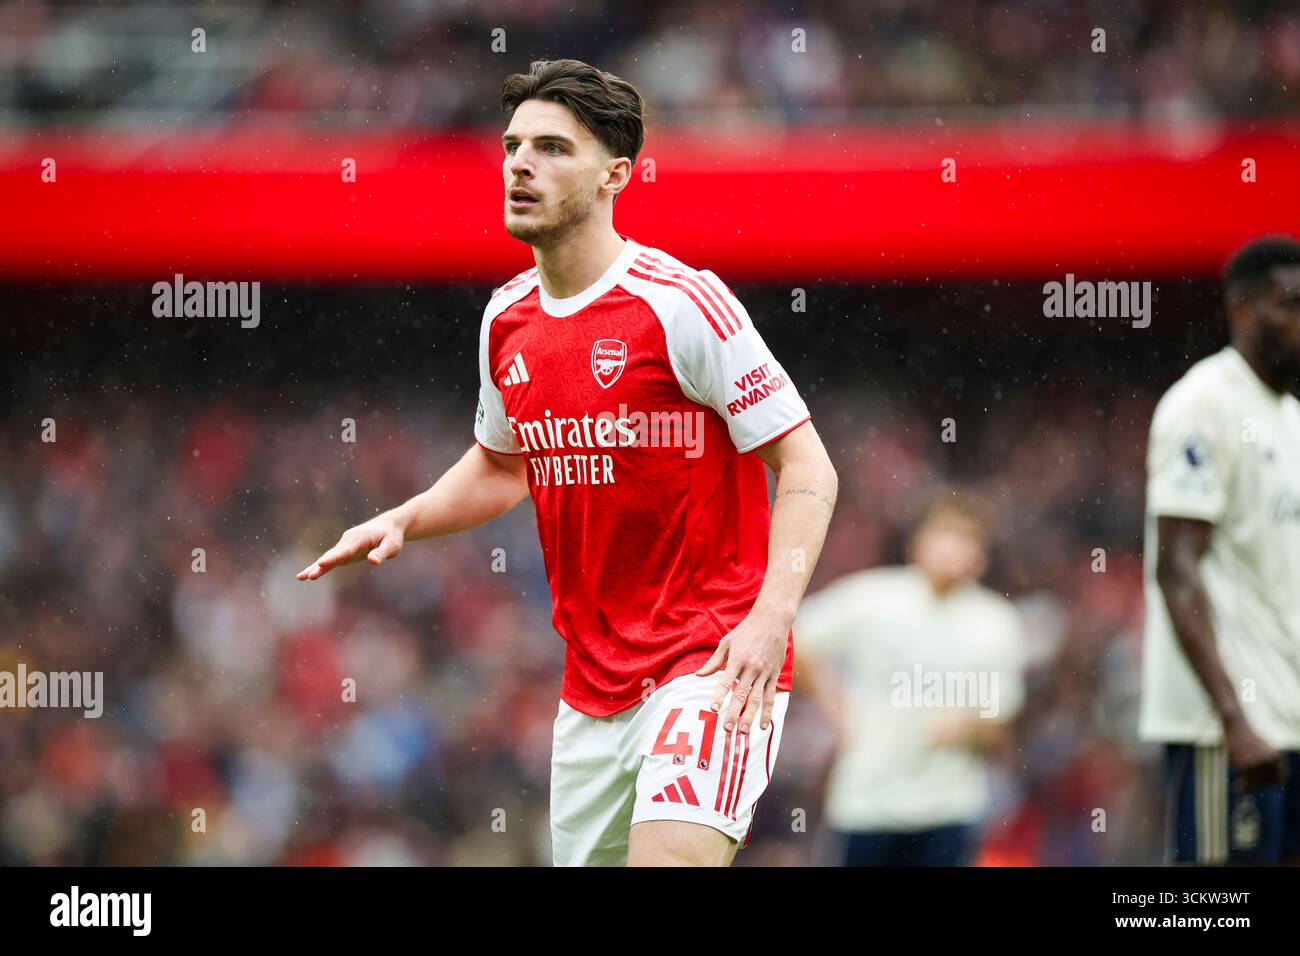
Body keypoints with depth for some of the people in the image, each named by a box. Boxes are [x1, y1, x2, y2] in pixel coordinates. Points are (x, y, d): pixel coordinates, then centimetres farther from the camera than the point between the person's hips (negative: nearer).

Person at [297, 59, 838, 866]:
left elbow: (807, 467, -12)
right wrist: (403, 521, 9)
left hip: (714, 661, -7)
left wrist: (772, 615, -24)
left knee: (670, 859, -27)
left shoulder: (680, 304, -13)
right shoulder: (507, 321, 8)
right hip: (594, 680, 7)